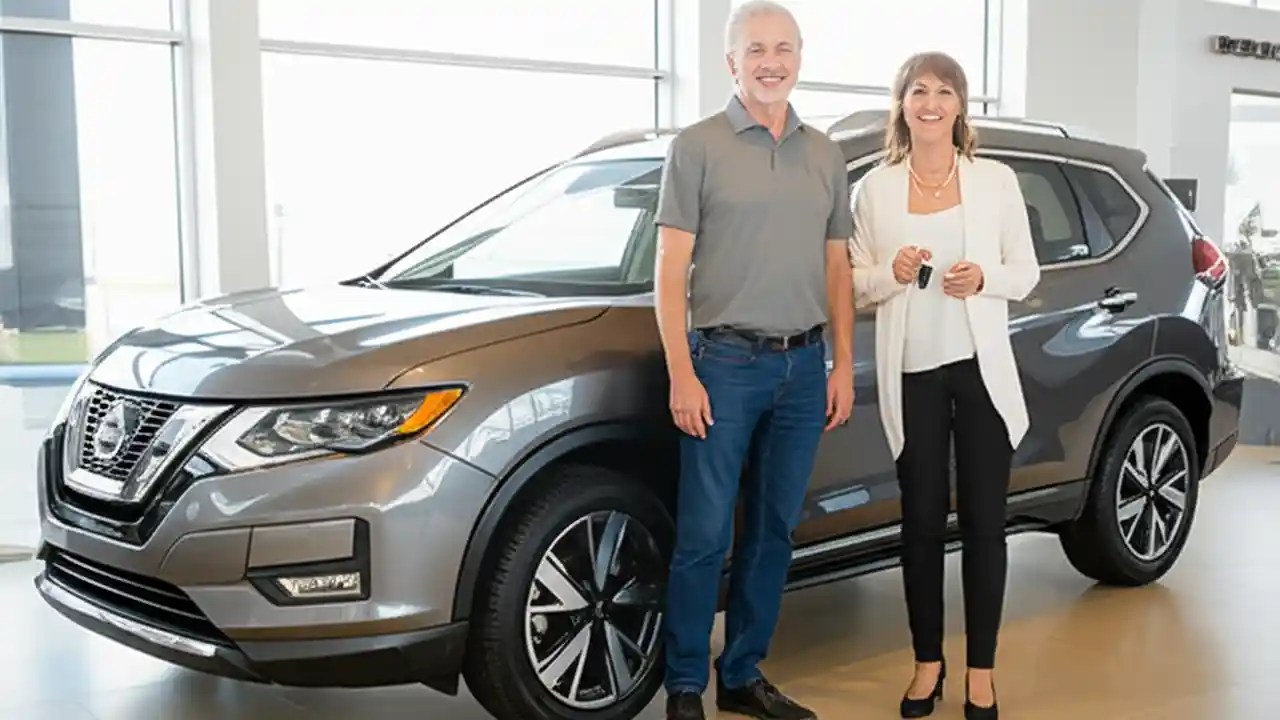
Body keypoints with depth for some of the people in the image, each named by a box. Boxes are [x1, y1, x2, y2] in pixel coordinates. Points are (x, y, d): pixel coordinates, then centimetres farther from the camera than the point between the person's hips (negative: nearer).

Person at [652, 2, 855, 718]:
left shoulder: (826, 155, 13)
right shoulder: (698, 146, -1)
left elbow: (838, 268, 15)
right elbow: (671, 268, -4)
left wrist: (843, 365, 8)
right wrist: (682, 375, -11)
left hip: (804, 366, 5)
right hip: (725, 363, -4)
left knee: (774, 530, 9)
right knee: (704, 534, -3)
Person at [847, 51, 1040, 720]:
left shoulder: (996, 180, 3)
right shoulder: (873, 189, 4)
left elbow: (1026, 273, 6)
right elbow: (854, 285, 6)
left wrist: (984, 278, -14)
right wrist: (891, 273, -15)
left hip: (982, 368, 0)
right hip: (913, 372, 0)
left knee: (983, 520, 3)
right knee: (921, 521, 6)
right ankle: (928, 661, 21)